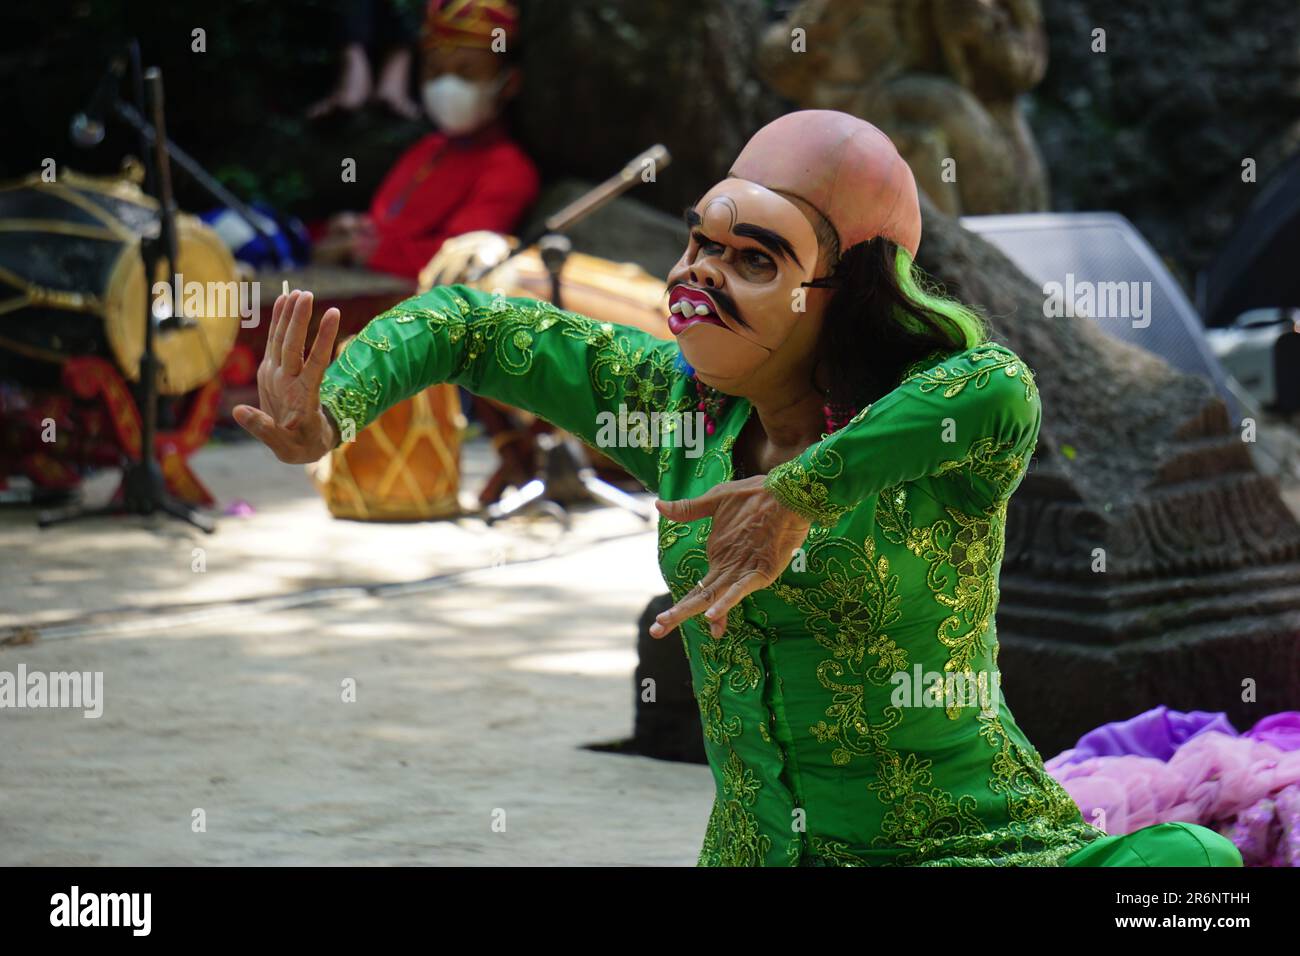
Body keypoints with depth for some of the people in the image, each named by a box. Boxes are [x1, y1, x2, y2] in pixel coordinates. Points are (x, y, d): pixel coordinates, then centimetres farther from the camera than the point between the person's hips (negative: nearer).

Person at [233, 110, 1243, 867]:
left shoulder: (925, 428, -15)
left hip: (977, 843, -6)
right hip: (753, 848, 6)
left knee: (1190, 866, -35)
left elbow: (1001, 391, -41)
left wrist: (803, 492, -32)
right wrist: (325, 414, -6)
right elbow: (467, 324, 11)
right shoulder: (679, 400, 3)